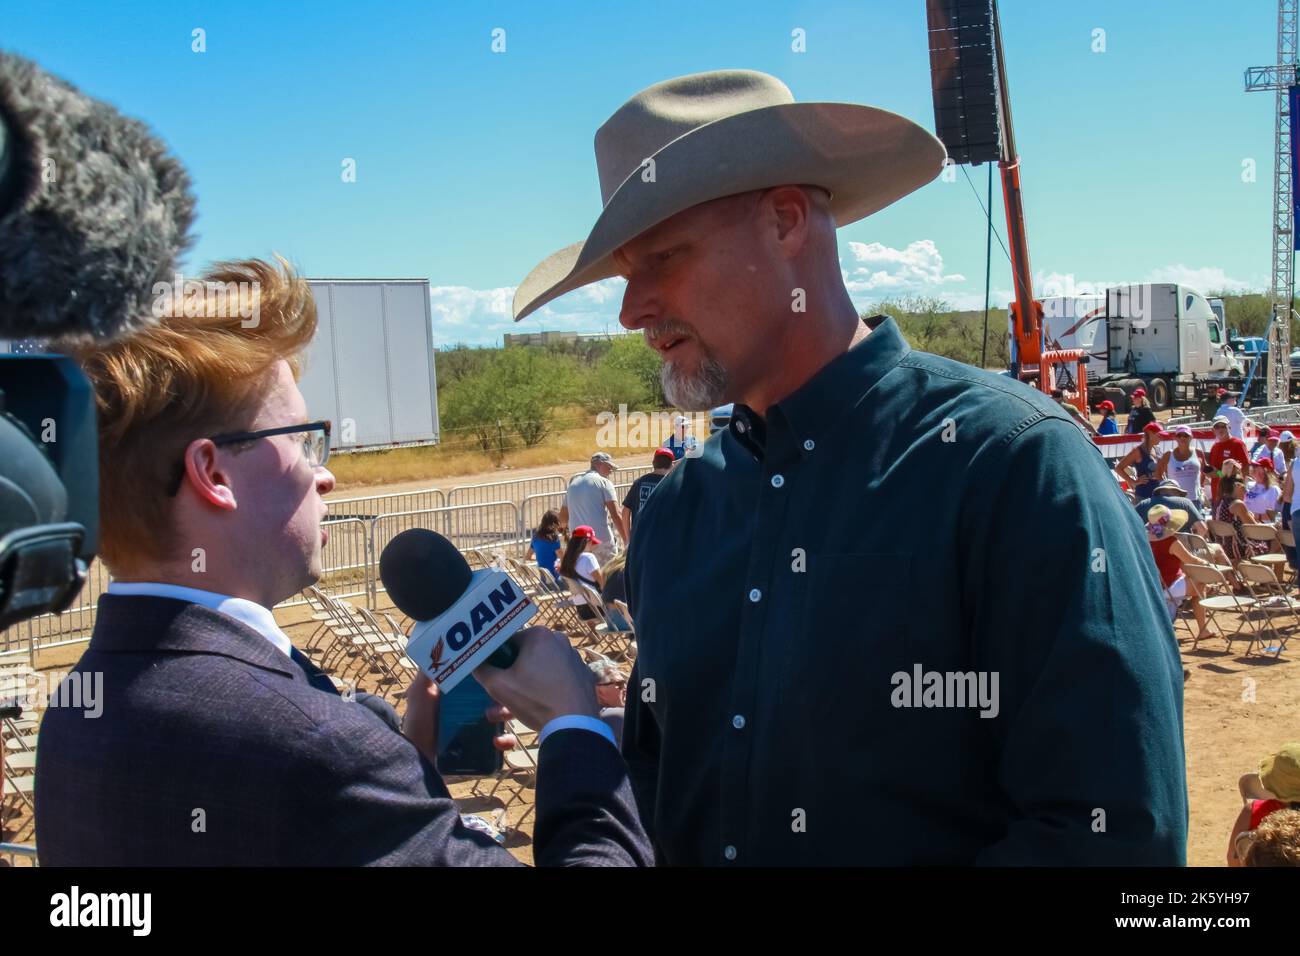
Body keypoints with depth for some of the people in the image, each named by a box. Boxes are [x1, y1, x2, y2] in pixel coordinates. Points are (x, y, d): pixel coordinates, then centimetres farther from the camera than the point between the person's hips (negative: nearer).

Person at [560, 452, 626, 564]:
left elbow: (562, 519, 20)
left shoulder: (573, 483, 16)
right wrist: (627, 542, -9)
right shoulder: (604, 482, -2)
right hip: (602, 540, -6)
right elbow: (616, 516, -11)